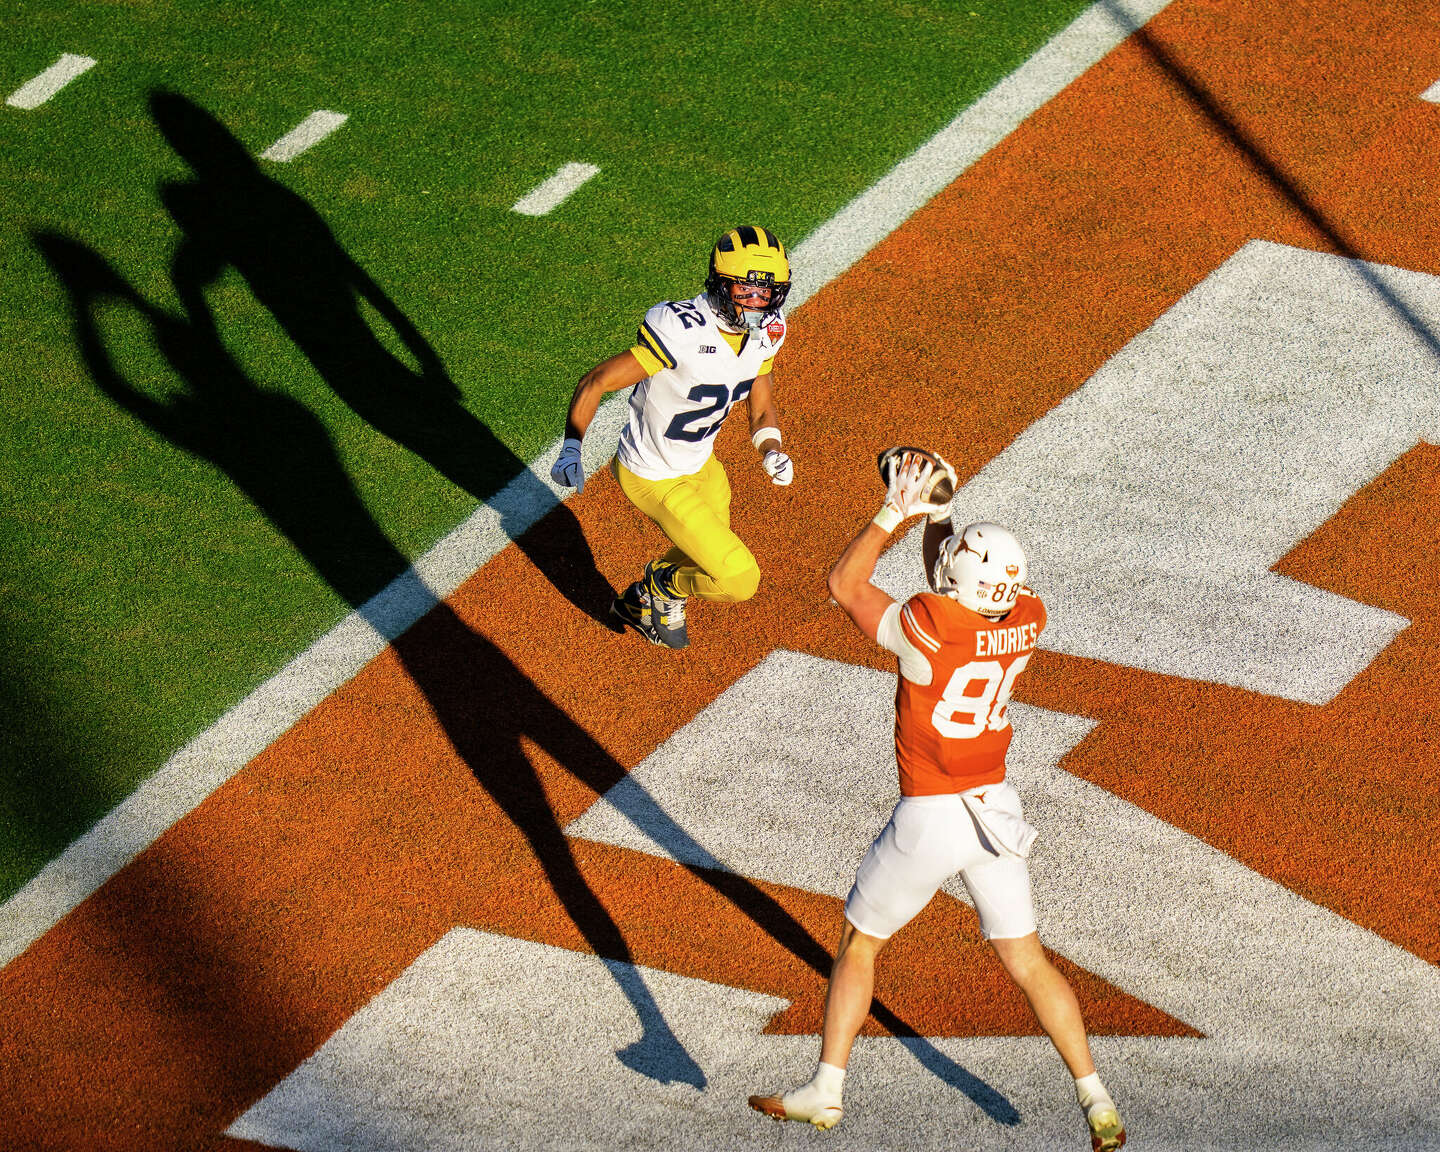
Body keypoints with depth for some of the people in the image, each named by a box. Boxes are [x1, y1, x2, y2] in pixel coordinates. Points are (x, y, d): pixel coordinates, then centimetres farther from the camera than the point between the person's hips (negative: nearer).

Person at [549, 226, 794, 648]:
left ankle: (640, 604, 56)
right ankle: (665, 587, 21)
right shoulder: (681, 330, -34)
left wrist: (771, 451, -16)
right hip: (655, 479, -8)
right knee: (739, 581, -9)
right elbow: (595, 382, -25)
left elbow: (762, 410, 4)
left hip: (701, 465, 8)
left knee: (707, 560, 28)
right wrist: (571, 448, -31)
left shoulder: (765, 332, -10)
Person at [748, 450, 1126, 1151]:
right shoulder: (1026, 621, -6)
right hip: (996, 807, 5)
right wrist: (936, 512, 12)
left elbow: (844, 583, -9)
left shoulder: (929, 626, -24)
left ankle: (825, 1090, 19)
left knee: (858, 942, 15)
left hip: (929, 820, -5)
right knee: (1027, 961, 14)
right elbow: (956, 590, 16)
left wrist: (896, 510, -5)